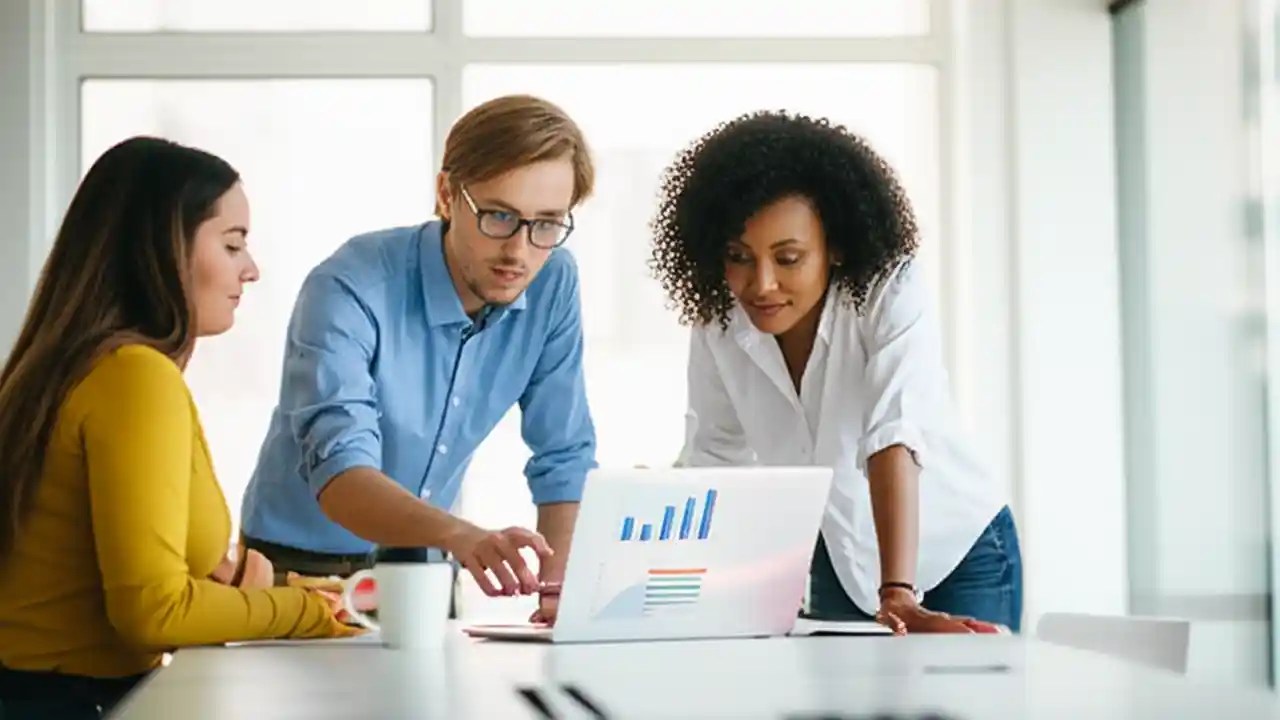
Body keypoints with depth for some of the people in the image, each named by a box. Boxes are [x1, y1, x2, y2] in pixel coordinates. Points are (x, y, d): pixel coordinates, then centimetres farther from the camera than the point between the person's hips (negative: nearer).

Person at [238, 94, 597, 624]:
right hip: (303, 565, -4)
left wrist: (561, 583, -18)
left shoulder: (553, 284, -7)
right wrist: (459, 536, -51)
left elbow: (565, 458, -2)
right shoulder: (351, 290, -22)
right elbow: (340, 473, -33)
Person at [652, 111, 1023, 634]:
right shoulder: (717, 324, -14)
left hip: (957, 552, -3)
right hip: (841, 562, 3)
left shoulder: (891, 292, -26)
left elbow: (894, 439, -37)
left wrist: (898, 595, -47)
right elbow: (713, 459, -7)